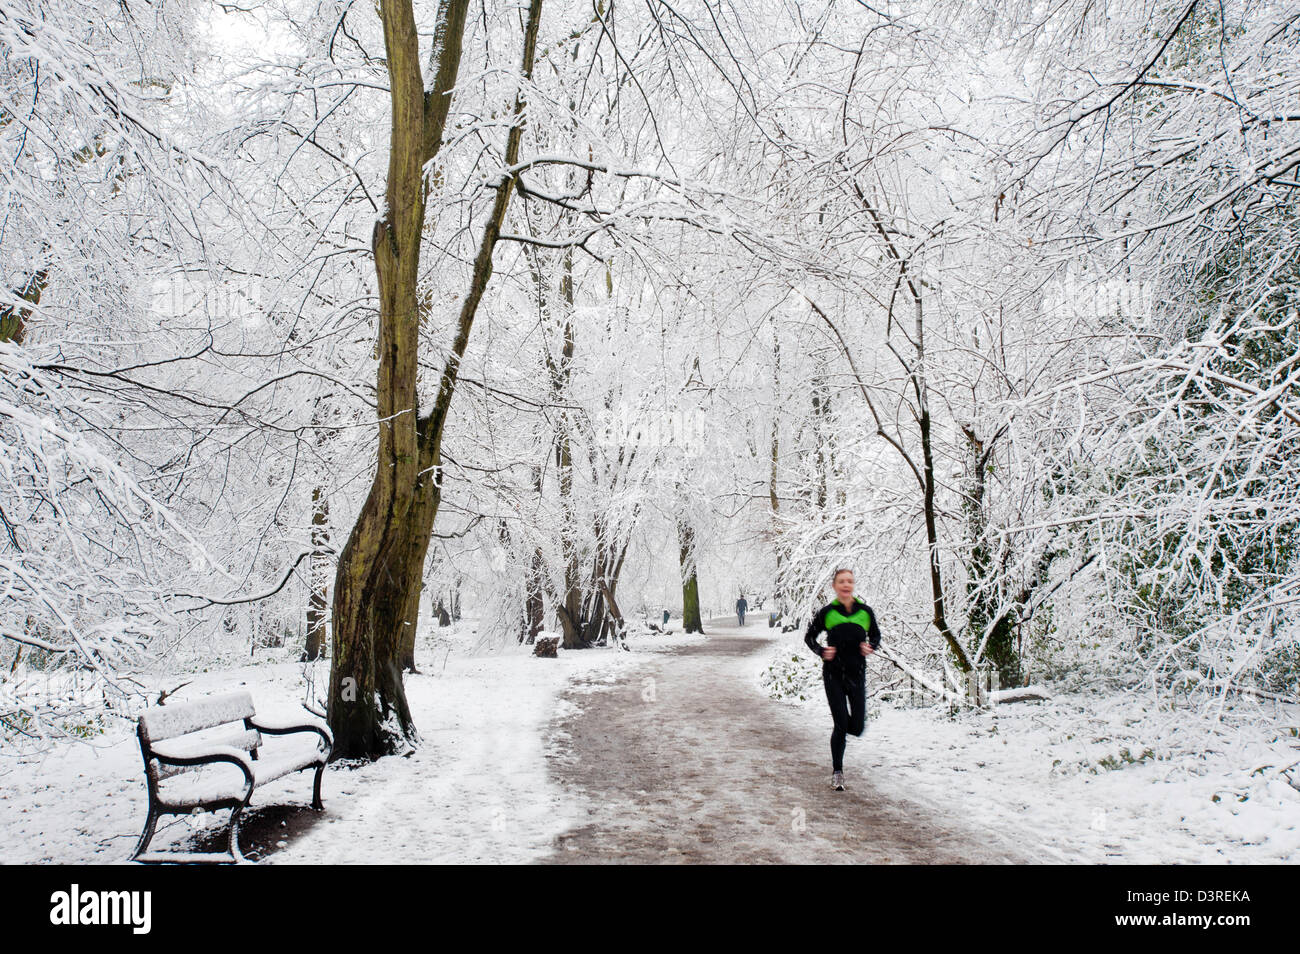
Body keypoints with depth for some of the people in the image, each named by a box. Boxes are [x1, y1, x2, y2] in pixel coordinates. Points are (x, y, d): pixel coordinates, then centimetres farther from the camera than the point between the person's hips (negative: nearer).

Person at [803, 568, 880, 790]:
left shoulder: (865, 611, 2)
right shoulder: (827, 613, -2)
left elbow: (875, 635, 17)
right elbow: (809, 636, 9)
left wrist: (871, 647, -5)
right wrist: (822, 651, -9)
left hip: (857, 674, 2)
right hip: (833, 674, -2)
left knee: (857, 728, 0)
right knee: (841, 724, -7)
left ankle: (840, 728, 38)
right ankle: (837, 772, 11)